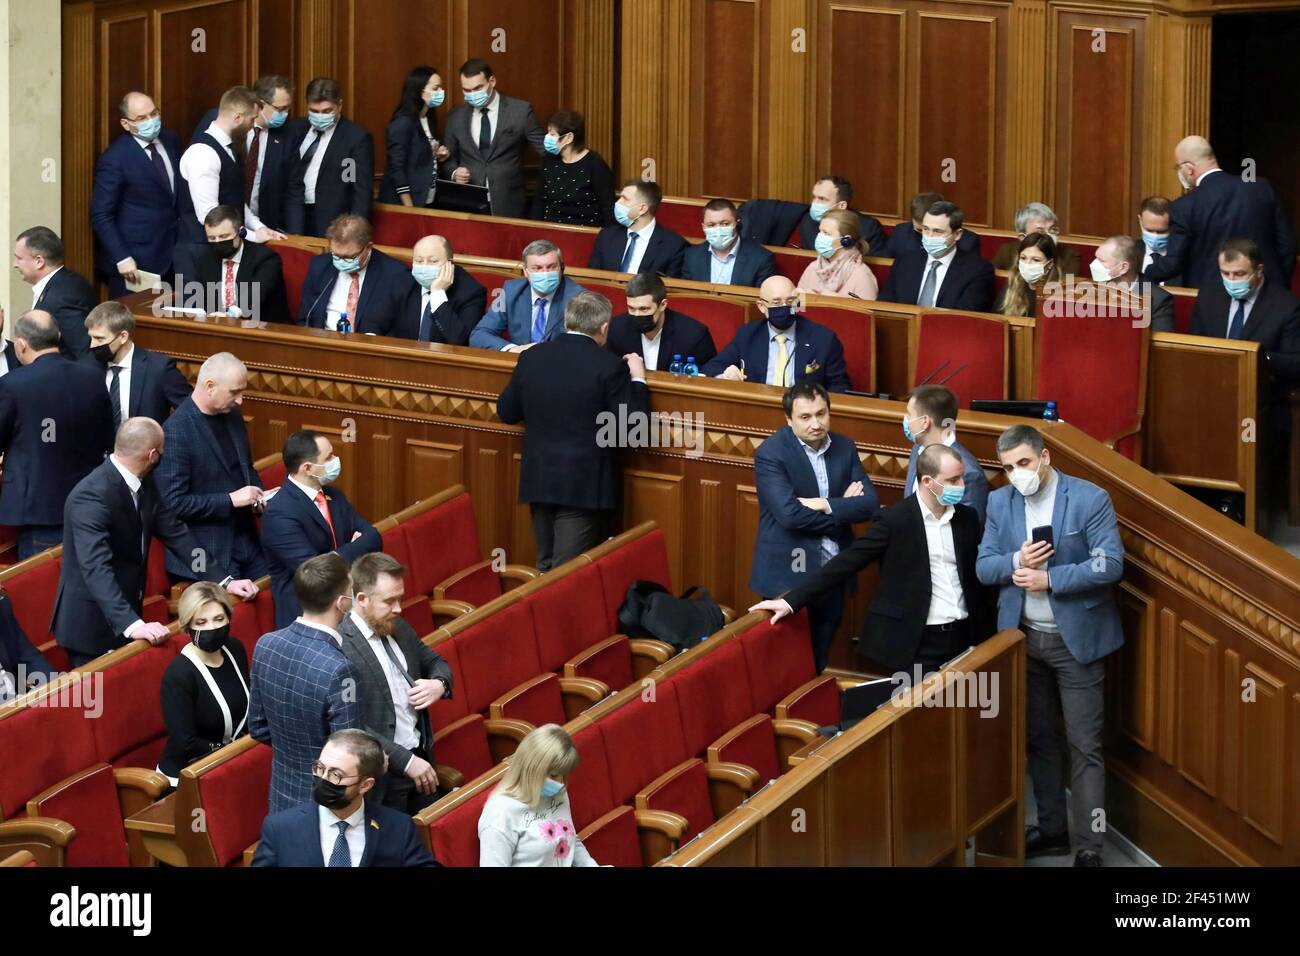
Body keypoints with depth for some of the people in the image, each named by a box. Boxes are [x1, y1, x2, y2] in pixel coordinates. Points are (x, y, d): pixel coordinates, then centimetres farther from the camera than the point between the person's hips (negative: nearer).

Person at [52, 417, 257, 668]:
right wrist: (132, 625, -47)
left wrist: (224, 581, -2)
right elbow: (96, 568, -37)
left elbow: (175, 533, 7)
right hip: (91, 623, -8)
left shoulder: (143, 483, 0)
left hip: (125, 616, 8)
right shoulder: (91, 496, -27)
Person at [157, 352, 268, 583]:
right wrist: (231, 500, -19)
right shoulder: (175, 431, -18)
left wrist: (259, 496, 1)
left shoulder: (232, 416, 6)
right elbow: (173, 502, -19)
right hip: (208, 553, -7)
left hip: (246, 540, 7)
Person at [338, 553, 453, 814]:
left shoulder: (398, 627, 5)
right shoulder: (340, 648, -21)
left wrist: (439, 684, -4)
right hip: (383, 777, -7)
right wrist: (405, 761, -24)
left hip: (421, 757, 7)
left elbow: (434, 662, 20)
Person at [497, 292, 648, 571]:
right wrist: (637, 379, 0)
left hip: (538, 481, 5)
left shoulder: (531, 358, 0)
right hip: (585, 485, -5)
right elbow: (632, 427, -12)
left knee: (545, 568, 17)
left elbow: (506, 412, 10)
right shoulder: (610, 366, -13)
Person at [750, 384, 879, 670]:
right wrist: (844, 508, -13)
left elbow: (870, 503, -3)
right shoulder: (770, 453, -13)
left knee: (817, 666, 14)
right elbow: (789, 514, -24)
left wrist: (826, 505, -18)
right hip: (789, 574, -5)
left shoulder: (844, 448, 5)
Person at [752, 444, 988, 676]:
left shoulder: (967, 518, 7)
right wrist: (791, 602, -13)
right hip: (918, 642, -4)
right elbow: (847, 562, -8)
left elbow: (975, 577, 14)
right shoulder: (894, 519, -8)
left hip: (962, 638, 4)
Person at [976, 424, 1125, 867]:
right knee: (1037, 738, 15)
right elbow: (983, 567, 1)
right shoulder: (999, 502, 3)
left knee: (1084, 746, -4)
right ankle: (1051, 829, 28)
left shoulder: (1090, 499, -12)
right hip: (1024, 639, 5)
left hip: (1075, 639, -5)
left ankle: (1089, 846, -2)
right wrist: (1017, 562, -19)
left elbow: (1110, 565, -18)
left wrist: (1050, 579, -21)